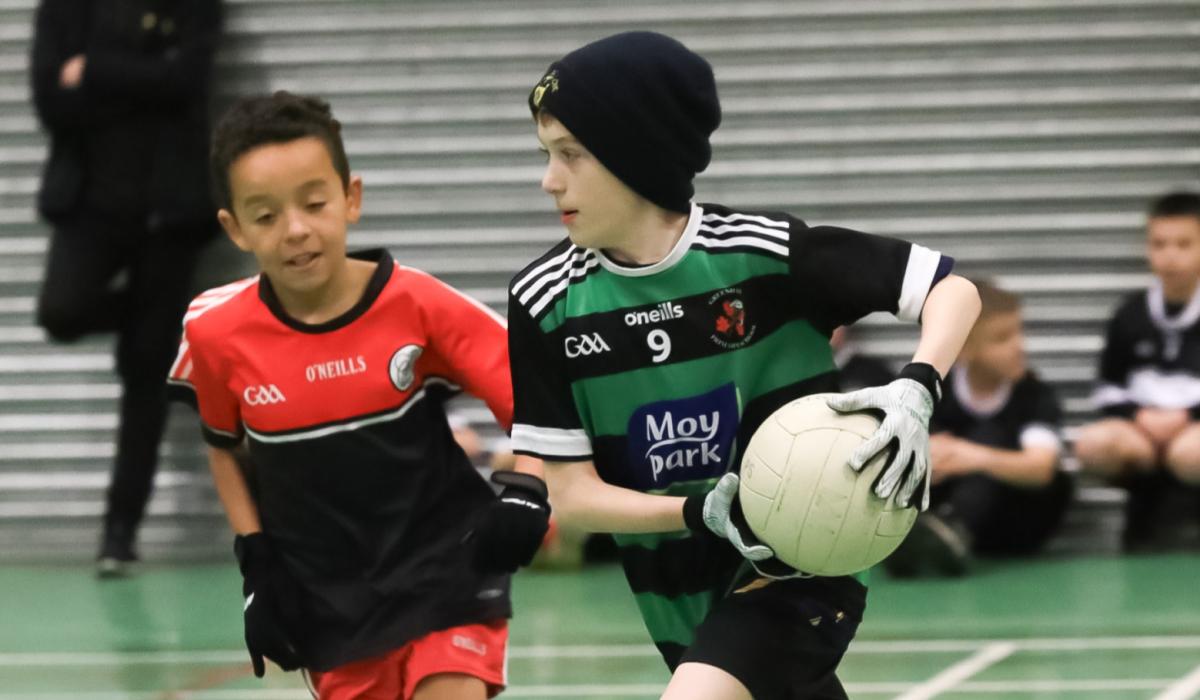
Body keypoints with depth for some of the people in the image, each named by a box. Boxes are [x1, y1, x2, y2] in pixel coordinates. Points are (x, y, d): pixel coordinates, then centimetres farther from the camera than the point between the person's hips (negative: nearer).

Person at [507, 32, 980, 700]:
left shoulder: (762, 251, -17)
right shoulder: (545, 301, -8)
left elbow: (953, 289, -9)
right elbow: (571, 493, -7)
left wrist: (916, 391, -29)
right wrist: (699, 513, -25)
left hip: (796, 569, -5)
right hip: (681, 596, 5)